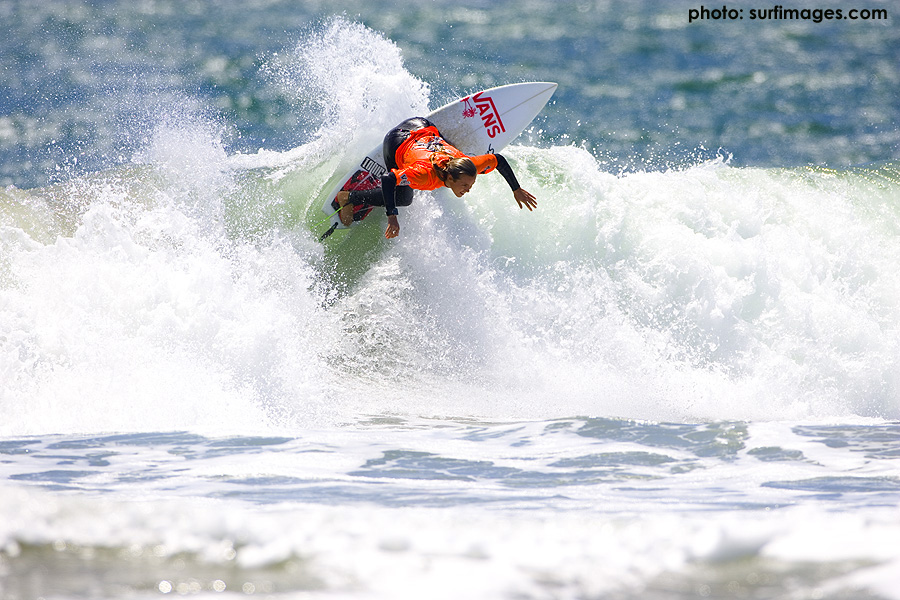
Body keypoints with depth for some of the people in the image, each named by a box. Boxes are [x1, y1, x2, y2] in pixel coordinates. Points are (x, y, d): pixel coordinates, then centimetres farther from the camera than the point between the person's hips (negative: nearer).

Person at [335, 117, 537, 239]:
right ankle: (348, 198, 14)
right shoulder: (425, 174, -45)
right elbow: (387, 180, -47)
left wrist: (517, 190, -7)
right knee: (402, 198, -3)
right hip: (397, 142, -5)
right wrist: (392, 218, -50)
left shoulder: (467, 165, -32)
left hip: (426, 128, 5)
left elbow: (499, 161, -16)